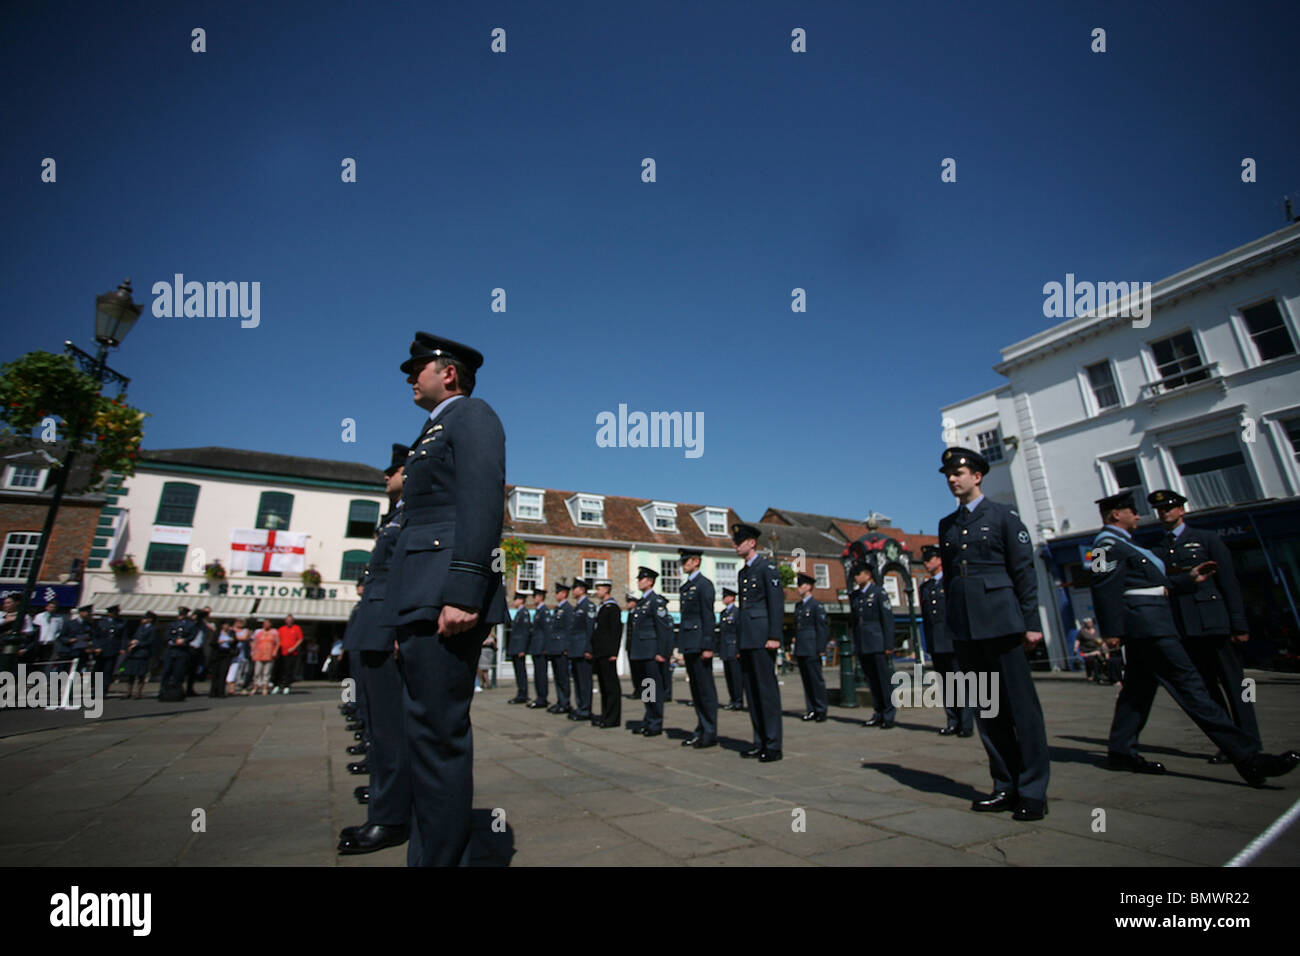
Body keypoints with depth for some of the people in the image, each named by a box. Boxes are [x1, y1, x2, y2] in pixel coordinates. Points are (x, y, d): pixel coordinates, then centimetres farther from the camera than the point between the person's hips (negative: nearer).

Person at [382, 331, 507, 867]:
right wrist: (408, 615, 21)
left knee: (437, 735, -7)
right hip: (422, 600, 10)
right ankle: (429, 851, 29)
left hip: (447, 597, -10)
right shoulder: (435, 432, 28)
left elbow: (483, 503, -16)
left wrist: (463, 593, -25)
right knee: (428, 731, 16)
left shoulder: (471, 415, -1)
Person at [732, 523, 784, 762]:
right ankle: (760, 743, 19)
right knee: (752, 690, 11)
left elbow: (777, 603, -12)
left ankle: (773, 746, 4)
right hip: (747, 638, 9)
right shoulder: (743, 572, 18)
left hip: (762, 637, -8)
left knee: (767, 688, -4)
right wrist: (740, 640, 18)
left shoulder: (766, 568, -6)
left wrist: (774, 636, -18)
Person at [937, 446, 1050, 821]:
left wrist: (1031, 621, -8)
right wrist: (952, 622, 13)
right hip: (965, 627, 5)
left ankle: (1033, 791, 10)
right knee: (986, 709, 9)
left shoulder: (1003, 515, 2)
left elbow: (1024, 570, -2)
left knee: (1021, 704, 0)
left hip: (1000, 621, -5)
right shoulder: (947, 524, 15)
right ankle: (1006, 786, 19)